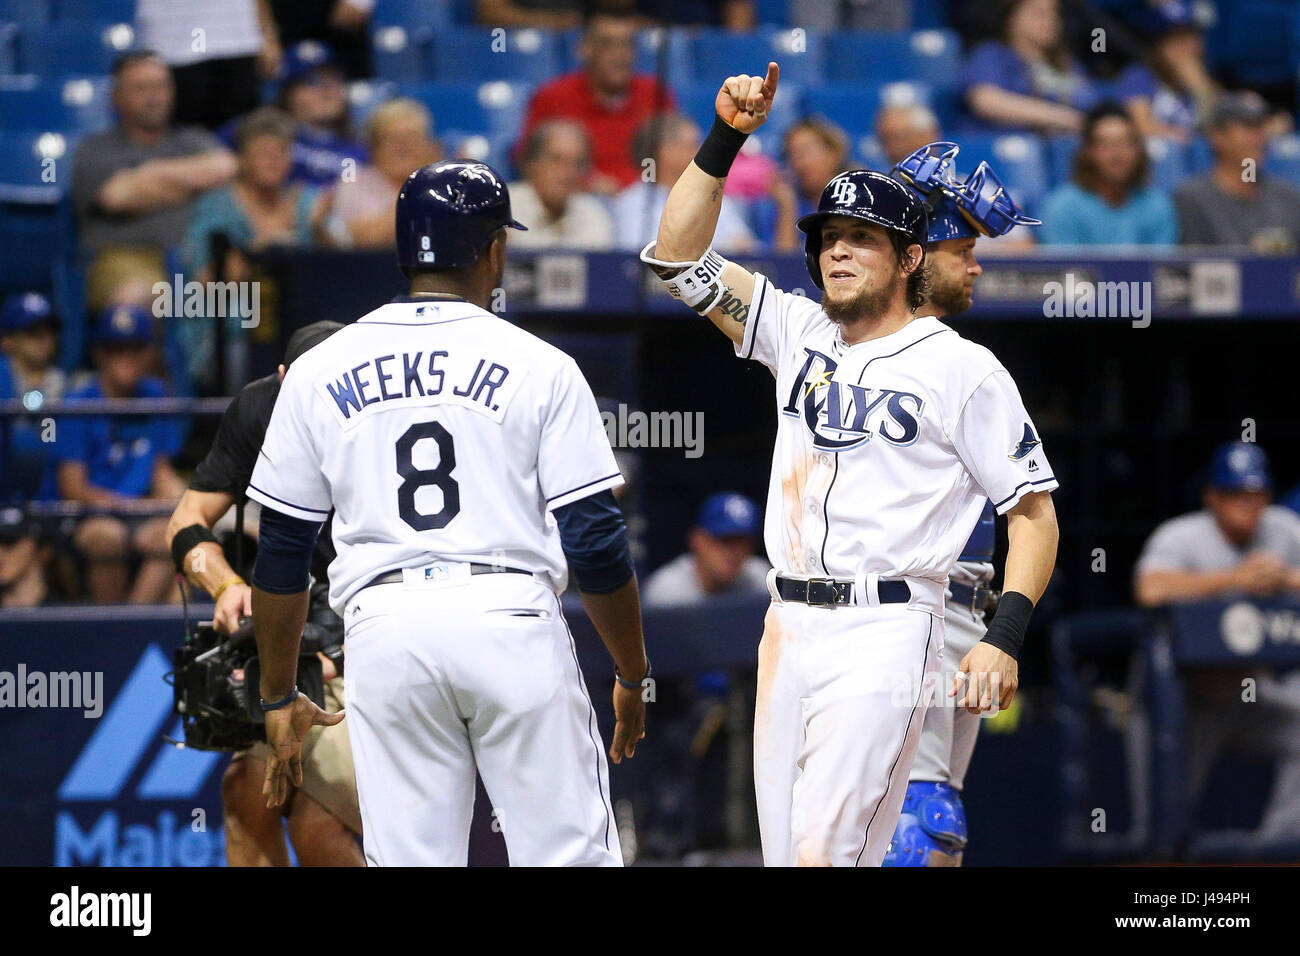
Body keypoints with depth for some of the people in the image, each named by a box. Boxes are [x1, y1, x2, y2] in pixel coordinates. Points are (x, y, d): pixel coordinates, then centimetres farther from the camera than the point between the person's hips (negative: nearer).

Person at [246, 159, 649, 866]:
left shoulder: (316, 372, 10)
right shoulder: (538, 366, 3)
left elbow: (281, 554, 12)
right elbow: (595, 545, 0)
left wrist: (279, 699, 20)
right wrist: (632, 676, 12)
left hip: (385, 628, 2)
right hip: (514, 620, -2)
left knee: (408, 861, 4)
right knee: (568, 856, 1)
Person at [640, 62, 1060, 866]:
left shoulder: (962, 369, -2)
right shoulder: (800, 334, 13)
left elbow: (1034, 512, -2)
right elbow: (679, 256, 10)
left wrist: (1005, 640, -14)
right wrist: (725, 138, -1)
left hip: (885, 630, -6)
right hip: (790, 628, 6)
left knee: (825, 846, -18)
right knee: (785, 851, 5)